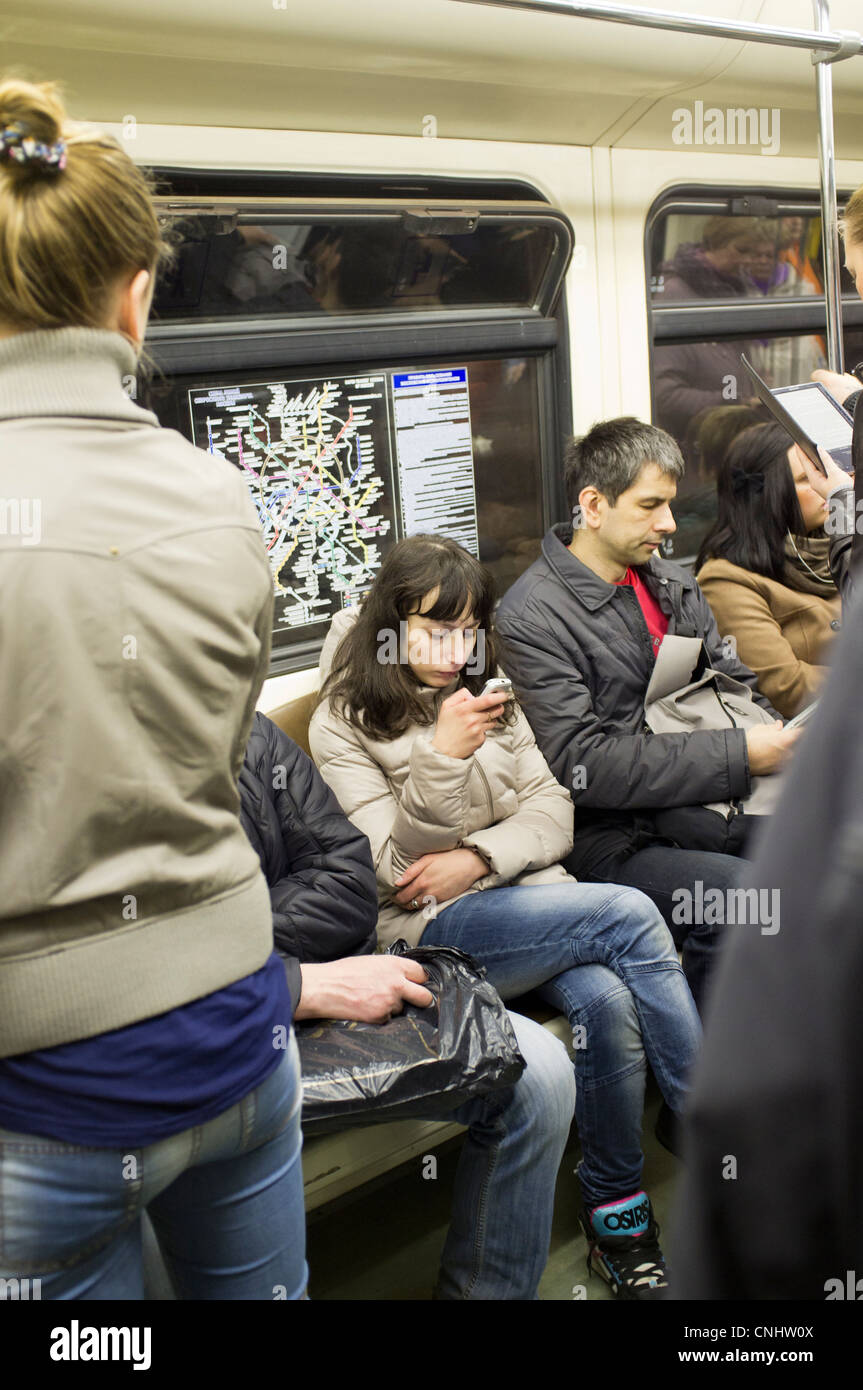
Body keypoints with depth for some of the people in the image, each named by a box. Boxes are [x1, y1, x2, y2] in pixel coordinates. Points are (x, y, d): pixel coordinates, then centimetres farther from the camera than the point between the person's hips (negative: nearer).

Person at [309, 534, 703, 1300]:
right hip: (426, 931, -5)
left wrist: (478, 858, -10)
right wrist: (444, 757, -21)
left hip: (522, 893, 5)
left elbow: (553, 812, 9)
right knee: (629, 914, -25)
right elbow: (395, 870, -8)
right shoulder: (343, 725, -1)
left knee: (607, 1001, -28)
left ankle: (618, 1212, -10)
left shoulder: (493, 699, 14)